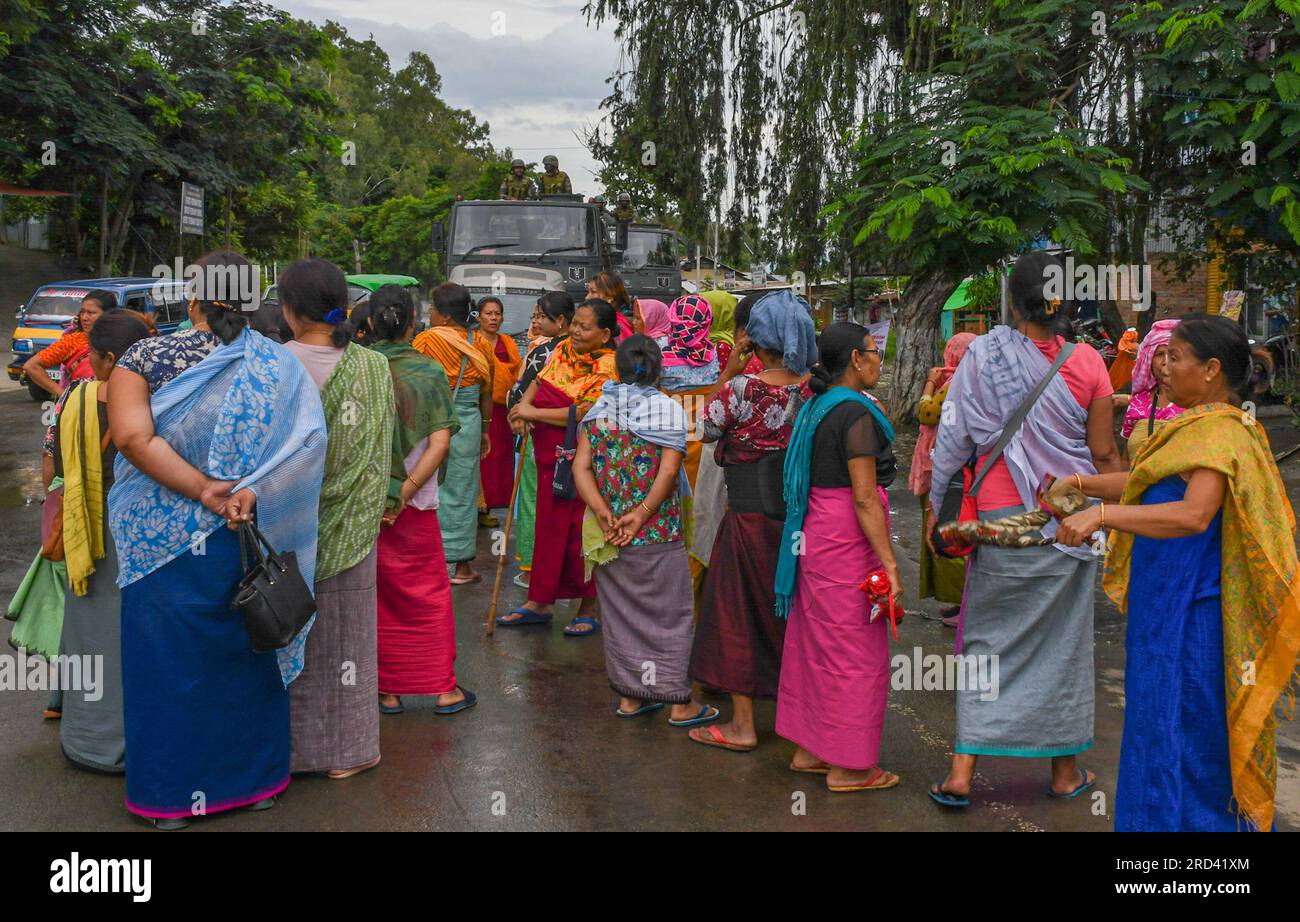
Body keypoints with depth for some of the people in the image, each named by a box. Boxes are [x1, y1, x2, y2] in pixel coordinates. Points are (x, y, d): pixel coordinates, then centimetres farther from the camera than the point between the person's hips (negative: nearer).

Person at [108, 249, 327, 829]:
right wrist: (249, 493, -23)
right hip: (247, 542, 2)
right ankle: (256, 779, 29)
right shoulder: (277, 364, -4)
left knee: (167, 658, 12)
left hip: (162, 539, -1)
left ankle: (172, 795, 24)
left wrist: (204, 490, -21)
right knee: (248, 653, 16)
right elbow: (308, 437, -19)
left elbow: (133, 437, -21)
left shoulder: (146, 357, -6)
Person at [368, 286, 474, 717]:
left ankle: (388, 690, 21)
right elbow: (440, 443, -13)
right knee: (430, 593, 11)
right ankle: (444, 688, 15)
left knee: (376, 594, 13)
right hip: (416, 503, -1)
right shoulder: (429, 371, -6)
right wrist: (404, 491, -14)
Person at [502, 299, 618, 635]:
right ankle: (539, 603, 26)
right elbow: (539, 380, 15)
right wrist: (524, 403, -6)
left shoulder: (608, 367, -16)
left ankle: (590, 609, 16)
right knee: (549, 526, 14)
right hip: (551, 456, 7)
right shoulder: (564, 348, 7)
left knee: (581, 531, 1)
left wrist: (534, 413, -16)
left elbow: (583, 413, -24)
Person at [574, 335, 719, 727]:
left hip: (609, 536, 4)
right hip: (658, 534, -4)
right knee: (670, 614, 7)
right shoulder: (669, 410, -5)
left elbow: (581, 467, -5)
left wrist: (603, 513, -12)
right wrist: (641, 515, -15)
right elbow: (668, 472, -16)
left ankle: (629, 696, 24)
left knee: (620, 612, 14)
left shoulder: (598, 411, 5)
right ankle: (678, 703, 13)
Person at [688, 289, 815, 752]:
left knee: (739, 611, 6)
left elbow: (706, 428, -1)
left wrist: (729, 370, 0)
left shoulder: (744, 387, -16)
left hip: (749, 514, -5)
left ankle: (742, 725, 13)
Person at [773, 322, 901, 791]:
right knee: (854, 648, 1)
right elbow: (864, 497, -20)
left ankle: (808, 749, 27)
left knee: (815, 643, 16)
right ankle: (848, 766, 11)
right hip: (848, 541, -9)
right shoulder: (856, 412, -16)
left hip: (813, 536, 9)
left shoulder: (815, 408, 11)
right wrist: (890, 563, -19)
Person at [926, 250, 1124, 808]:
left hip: (1001, 519, 0)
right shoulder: (1086, 363, -6)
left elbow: (953, 441, -4)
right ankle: (1065, 770, 26)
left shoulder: (981, 356, -7)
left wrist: (937, 509, 6)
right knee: (1062, 640, 13)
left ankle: (962, 771, 8)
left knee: (988, 641, 10)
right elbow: (1103, 455, -3)